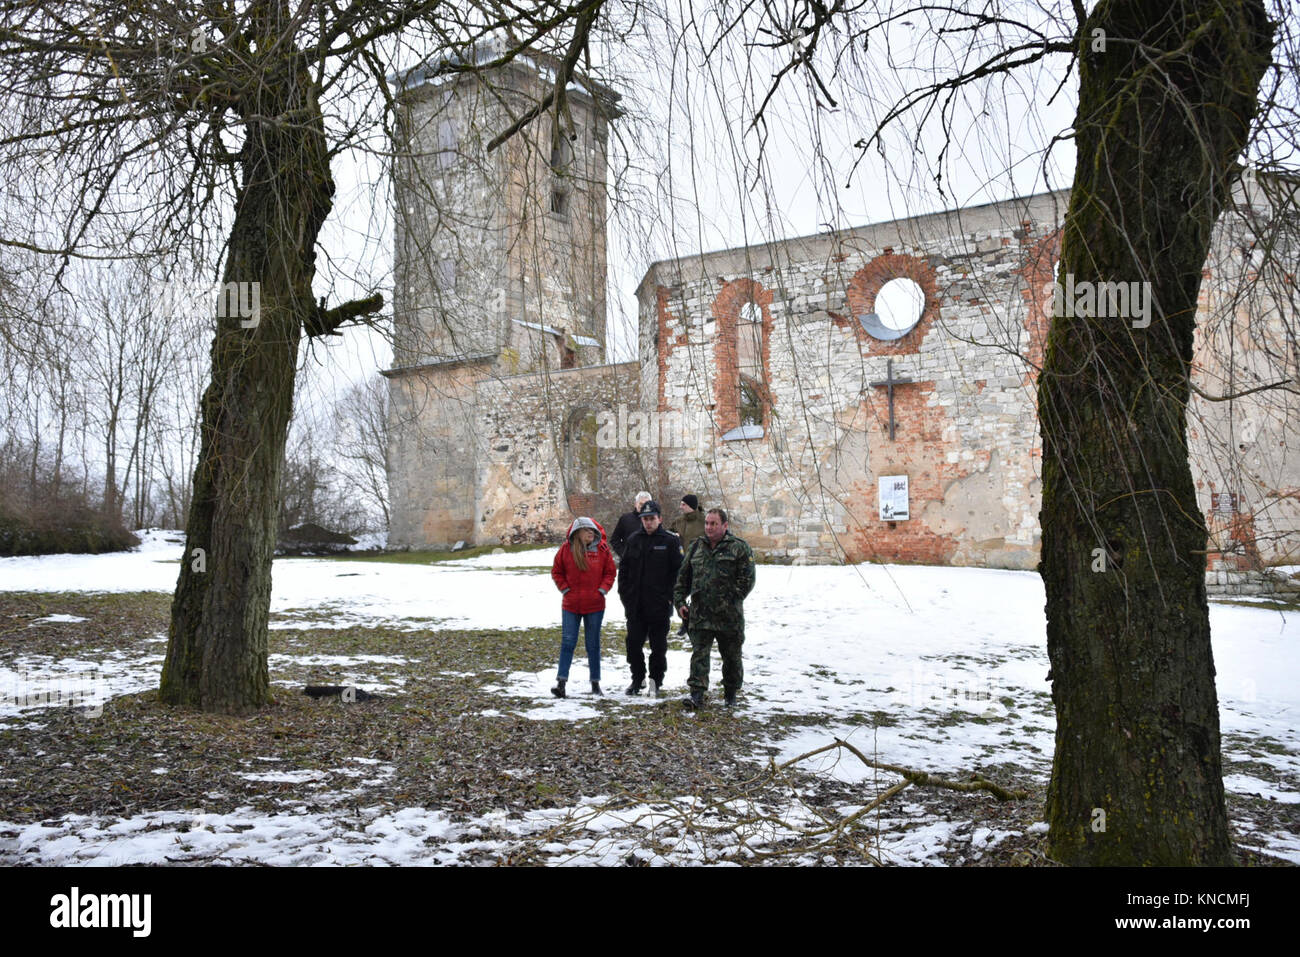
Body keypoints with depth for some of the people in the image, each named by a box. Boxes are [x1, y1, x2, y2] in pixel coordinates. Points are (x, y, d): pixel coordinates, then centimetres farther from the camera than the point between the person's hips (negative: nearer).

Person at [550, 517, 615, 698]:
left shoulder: (602, 549, -2)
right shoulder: (566, 549, -3)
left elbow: (610, 572, 7)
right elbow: (556, 571, 7)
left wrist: (602, 590, -5)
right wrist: (565, 589, -2)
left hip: (595, 605, 1)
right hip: (571, 605, -1)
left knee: (593, 644, 10)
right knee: (567, 642, -4)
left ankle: (595, 682, 20)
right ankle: (561, 682, -3)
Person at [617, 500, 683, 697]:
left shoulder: (670, 541, -4)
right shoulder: (633, 540, 8)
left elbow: (678, 571, -7)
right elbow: (623, 569, 13)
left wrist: (669, 597, -12)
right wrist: (624, 594, 4)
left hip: (659, 606, -4)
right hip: (635, 605, 4)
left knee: (658, 646, 7)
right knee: (634, 643, 8)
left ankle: (656, 680, 19)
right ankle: (638, 678, 23)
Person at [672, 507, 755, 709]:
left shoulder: (739, 547, -4)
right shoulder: (696, 547, 11)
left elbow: (747, 579, -7)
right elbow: (683, 577, 16)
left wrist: (731, 600, -11)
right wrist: (679, 600, 7)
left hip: (729, 616, -2)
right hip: (700, 615, 3)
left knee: (731, 657, 11)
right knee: (699, 654, -4)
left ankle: (731, 694, 27)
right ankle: (697, 694, -4)